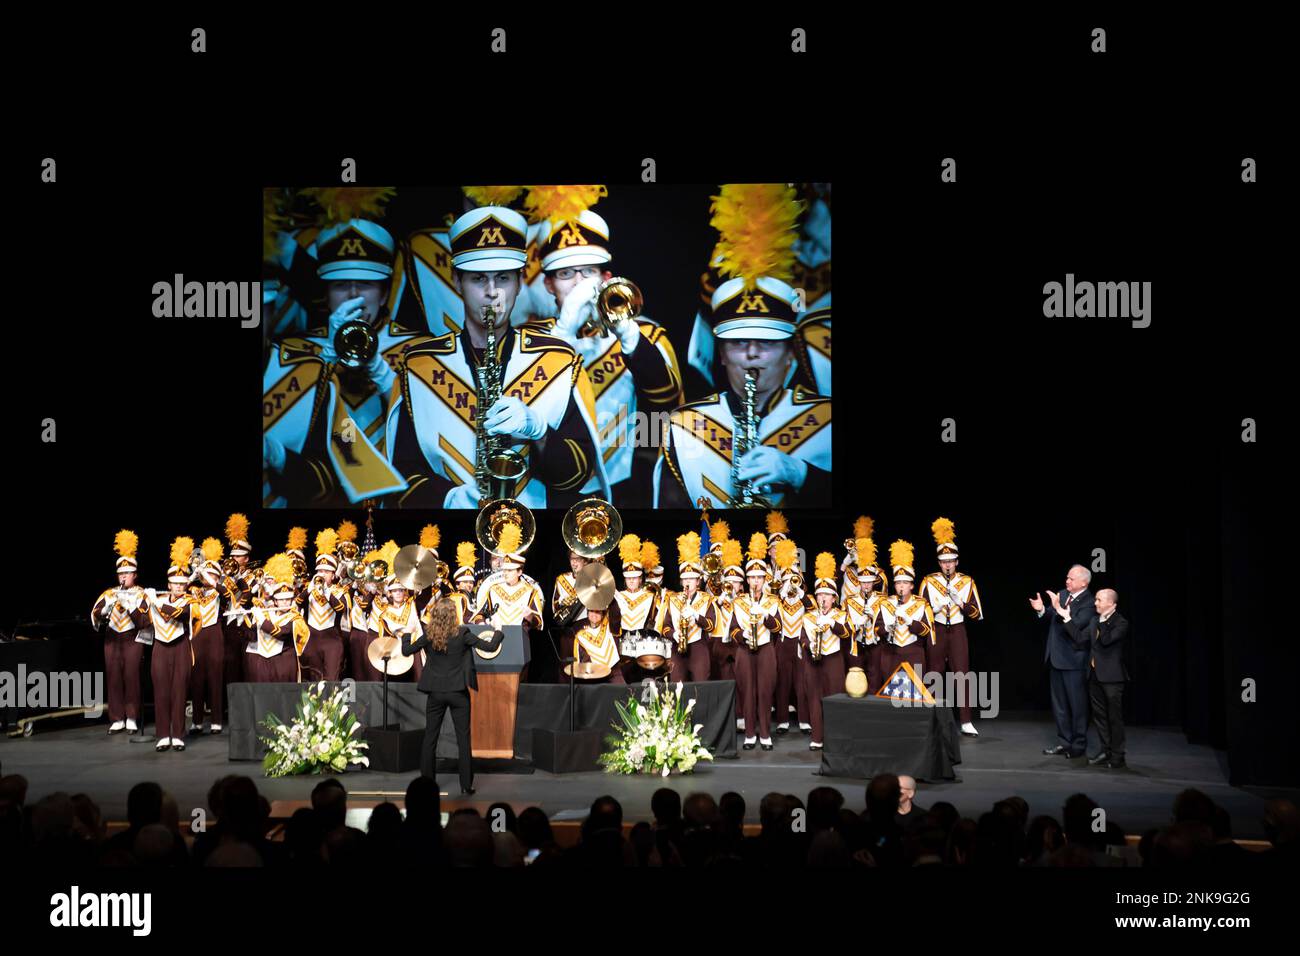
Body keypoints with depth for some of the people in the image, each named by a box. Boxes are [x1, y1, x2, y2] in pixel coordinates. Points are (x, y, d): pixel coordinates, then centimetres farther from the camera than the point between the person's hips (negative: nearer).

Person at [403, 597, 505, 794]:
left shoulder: (429, 636, -6)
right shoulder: (462, 634, -10)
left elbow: (406, 651, 4)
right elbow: (490, 647, -9)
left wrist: (406, 634, 23)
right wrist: (498, 634, 11)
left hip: (435, 693, 2)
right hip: (458, 692, -2)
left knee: (430, 738, 11)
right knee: (463, 739, 4)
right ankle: (466, 785, 4)